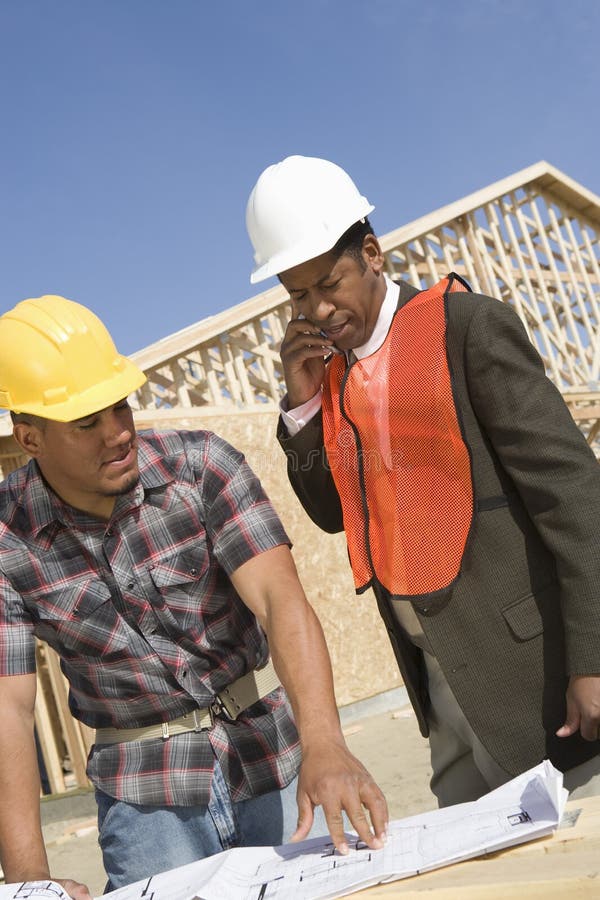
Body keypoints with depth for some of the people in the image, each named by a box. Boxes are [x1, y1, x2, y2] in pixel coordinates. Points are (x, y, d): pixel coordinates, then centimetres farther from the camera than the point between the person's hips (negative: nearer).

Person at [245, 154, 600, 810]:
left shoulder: (466, 326, -9)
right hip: (446, 678, 6)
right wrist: (302, 403, 0)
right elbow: (332, 510, 16)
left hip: (526, 654, -6)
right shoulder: (329, 369, 11)